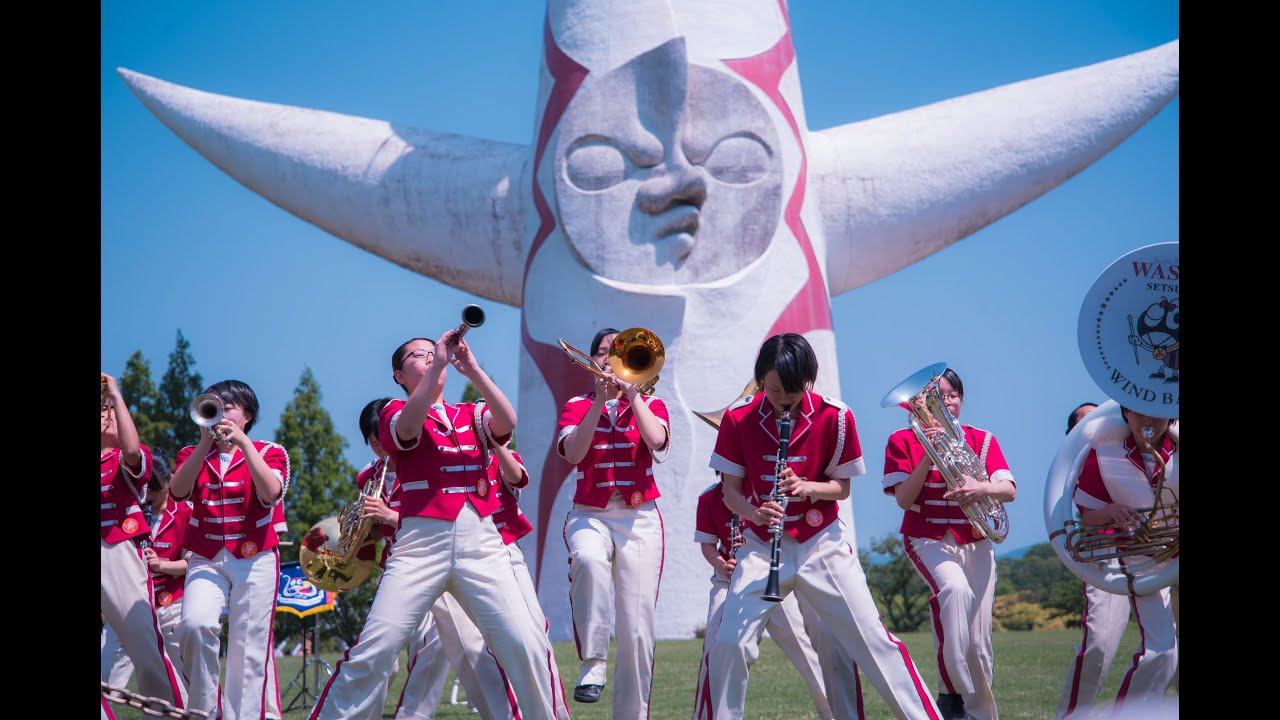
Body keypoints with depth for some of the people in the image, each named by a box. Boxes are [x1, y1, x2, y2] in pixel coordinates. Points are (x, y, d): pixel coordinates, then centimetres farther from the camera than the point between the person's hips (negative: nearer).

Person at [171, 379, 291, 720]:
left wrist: (243, 443, -18)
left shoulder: (269, 452, 7)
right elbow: (178, 490, -7)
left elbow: (270, 493, -14)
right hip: (206, 560, 1)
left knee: (249, 648, -6)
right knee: (195, 624, -24)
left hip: (255, 560, -1)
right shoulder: (193, 455, 14)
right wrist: (206, 442, -15)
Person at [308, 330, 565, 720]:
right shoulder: (395, 412, 11)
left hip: (480, 541, 2)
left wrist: (472, 370, -10)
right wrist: (438, 365, -18)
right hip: (421, 541, -2)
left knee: (527, 647, -10)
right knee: (374, 650, -11)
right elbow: (408, 427, -13)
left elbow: (507, 422, -2)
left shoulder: (470, 414, 20)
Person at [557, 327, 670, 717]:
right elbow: (573, 453, -10)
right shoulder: (576, 406, 10)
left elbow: (656, 440, -12)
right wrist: (601, 399, -14)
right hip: (589, 516, -1)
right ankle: (592, 663, -33)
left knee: (637, 629, -4)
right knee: (589, 560, -38)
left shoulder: (651, 405, 11)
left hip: (640, 519, 1)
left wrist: (631, 392, -9)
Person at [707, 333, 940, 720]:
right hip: (761, 544, 0)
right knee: (729, 643, -14)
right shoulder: (738, 417, -8)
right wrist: (756, 513, -23)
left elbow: (842, 487, 0)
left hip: (822, 543, 0)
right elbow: (731, 491, -1)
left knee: (872, 639, -3)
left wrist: (807, 488, -21)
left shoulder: (835, 416, -9)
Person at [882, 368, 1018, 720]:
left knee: (978, 641, -5)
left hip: (975, 541, 3)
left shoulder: (982, 440, 8)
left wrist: (981, 488, -27)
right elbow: (903, 498, -8)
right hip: (928, 539, -3)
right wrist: (929, 455, -19)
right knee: (955, 588, -35)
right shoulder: (903, 441, 3)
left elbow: (1009, 490, -5)